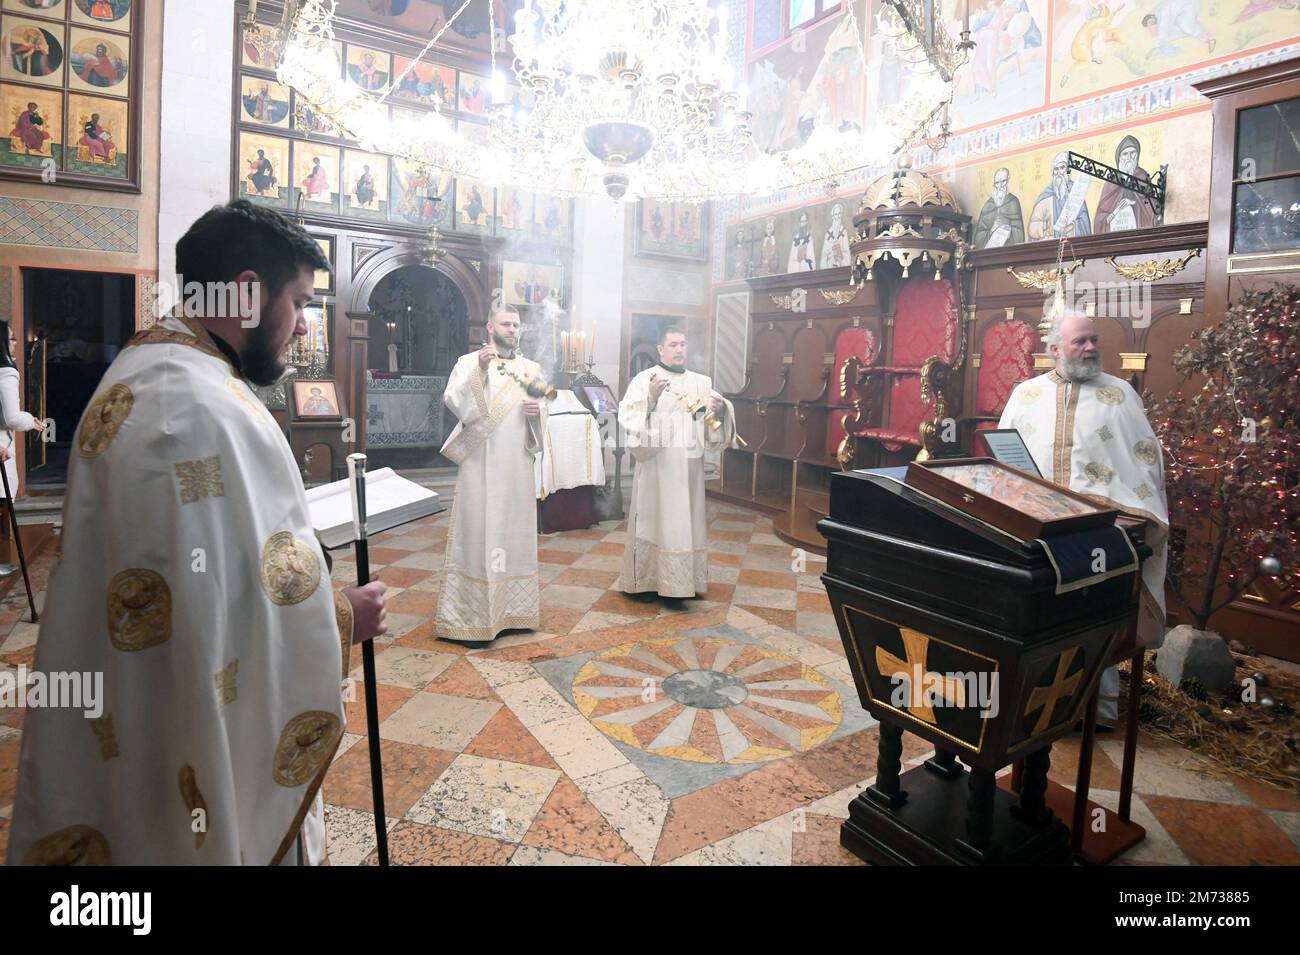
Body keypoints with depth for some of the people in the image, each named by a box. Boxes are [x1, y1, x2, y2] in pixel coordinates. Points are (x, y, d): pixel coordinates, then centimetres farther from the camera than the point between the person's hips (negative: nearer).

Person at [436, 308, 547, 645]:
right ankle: (473, 616, 4)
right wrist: (479, 370, -26)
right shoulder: (468, 362, 1)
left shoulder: (531, 368, 14)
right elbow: (452, 400, -14)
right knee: (478, 533, -3)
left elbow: (542, 415, 16)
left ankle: (513, 608, 22)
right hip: (481, 465, -4)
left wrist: (537, 412, -7)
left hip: (517, 466, 4)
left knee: (516, 533, 10)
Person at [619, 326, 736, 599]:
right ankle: (647, 579, 10)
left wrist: (720, 410, -14)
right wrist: (650, 398, -27)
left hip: (689, 466, 4)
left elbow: (713, 422, 7)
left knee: (687, 520, 8)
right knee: (654, 519, 0)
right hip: (656, 463, -4)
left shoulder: (701, 382, 11)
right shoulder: (644, 379, -2)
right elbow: (627, 417, -13)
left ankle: (683, 579, 19)